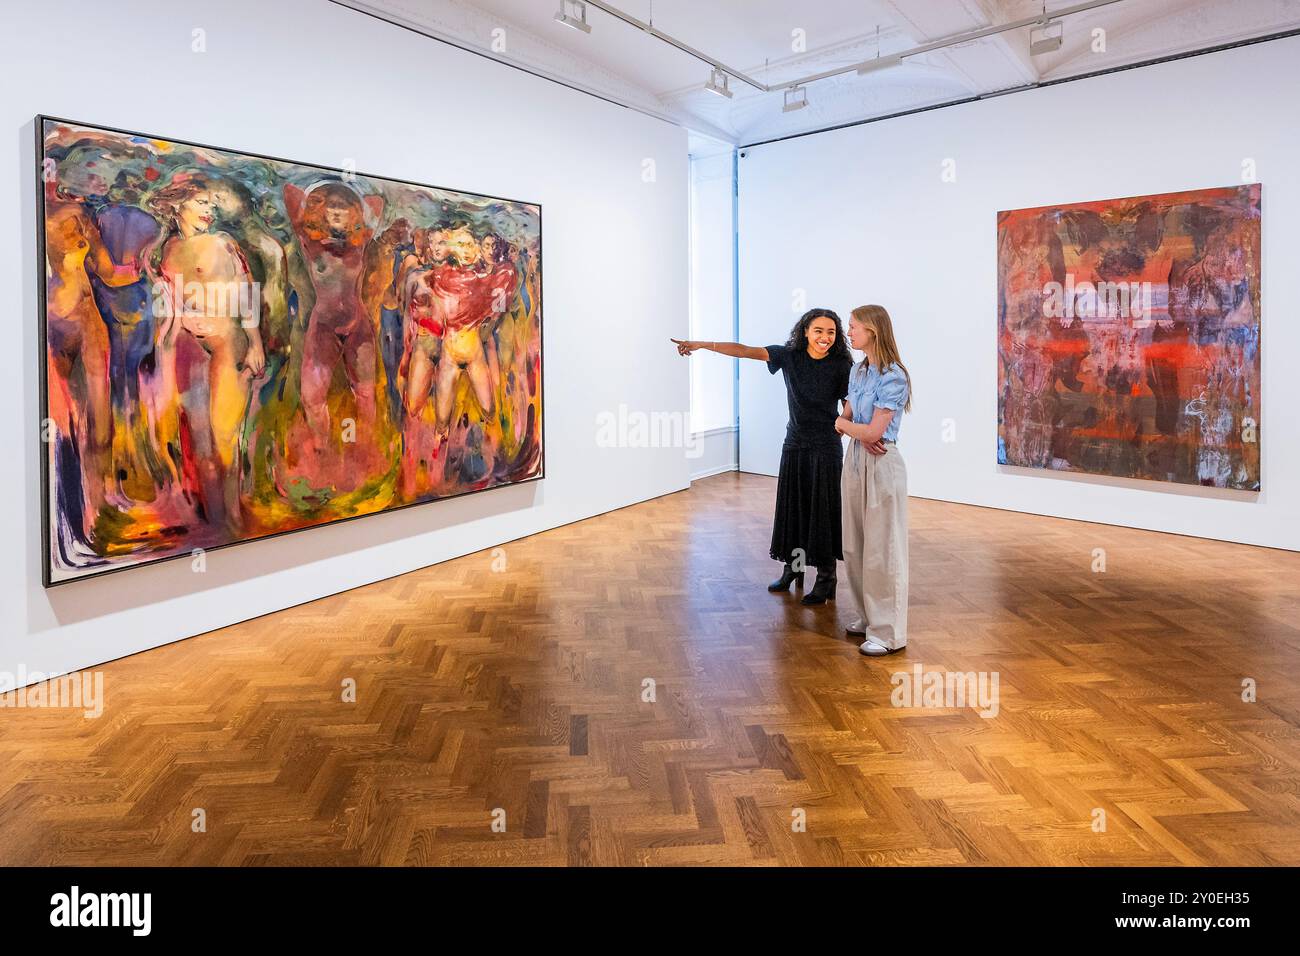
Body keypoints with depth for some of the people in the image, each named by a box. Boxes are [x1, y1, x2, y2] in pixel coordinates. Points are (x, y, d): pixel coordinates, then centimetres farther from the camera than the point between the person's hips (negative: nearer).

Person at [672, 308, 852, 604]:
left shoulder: (841, 366, -10)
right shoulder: (790, 356, -3)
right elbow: (745, 351, -10)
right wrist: (702, 344, -16)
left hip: (825, 449, -3)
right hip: (794, 444, 4)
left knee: (823, 511, 0)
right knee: (791, 507, 12)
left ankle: (826, 579, 12)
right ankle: (792, 567, 30)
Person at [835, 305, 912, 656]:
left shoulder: (893, 377, -17)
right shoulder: (858, 370, 9)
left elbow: (873, 431, -20)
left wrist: (844, 424, -1)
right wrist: (859, 434, -11)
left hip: (880, 465, -8)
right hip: (855, 460, 8)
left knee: (881, 549, -1)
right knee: (855, 546, 15)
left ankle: (888, 632, 10)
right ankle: (868, 617, 30)